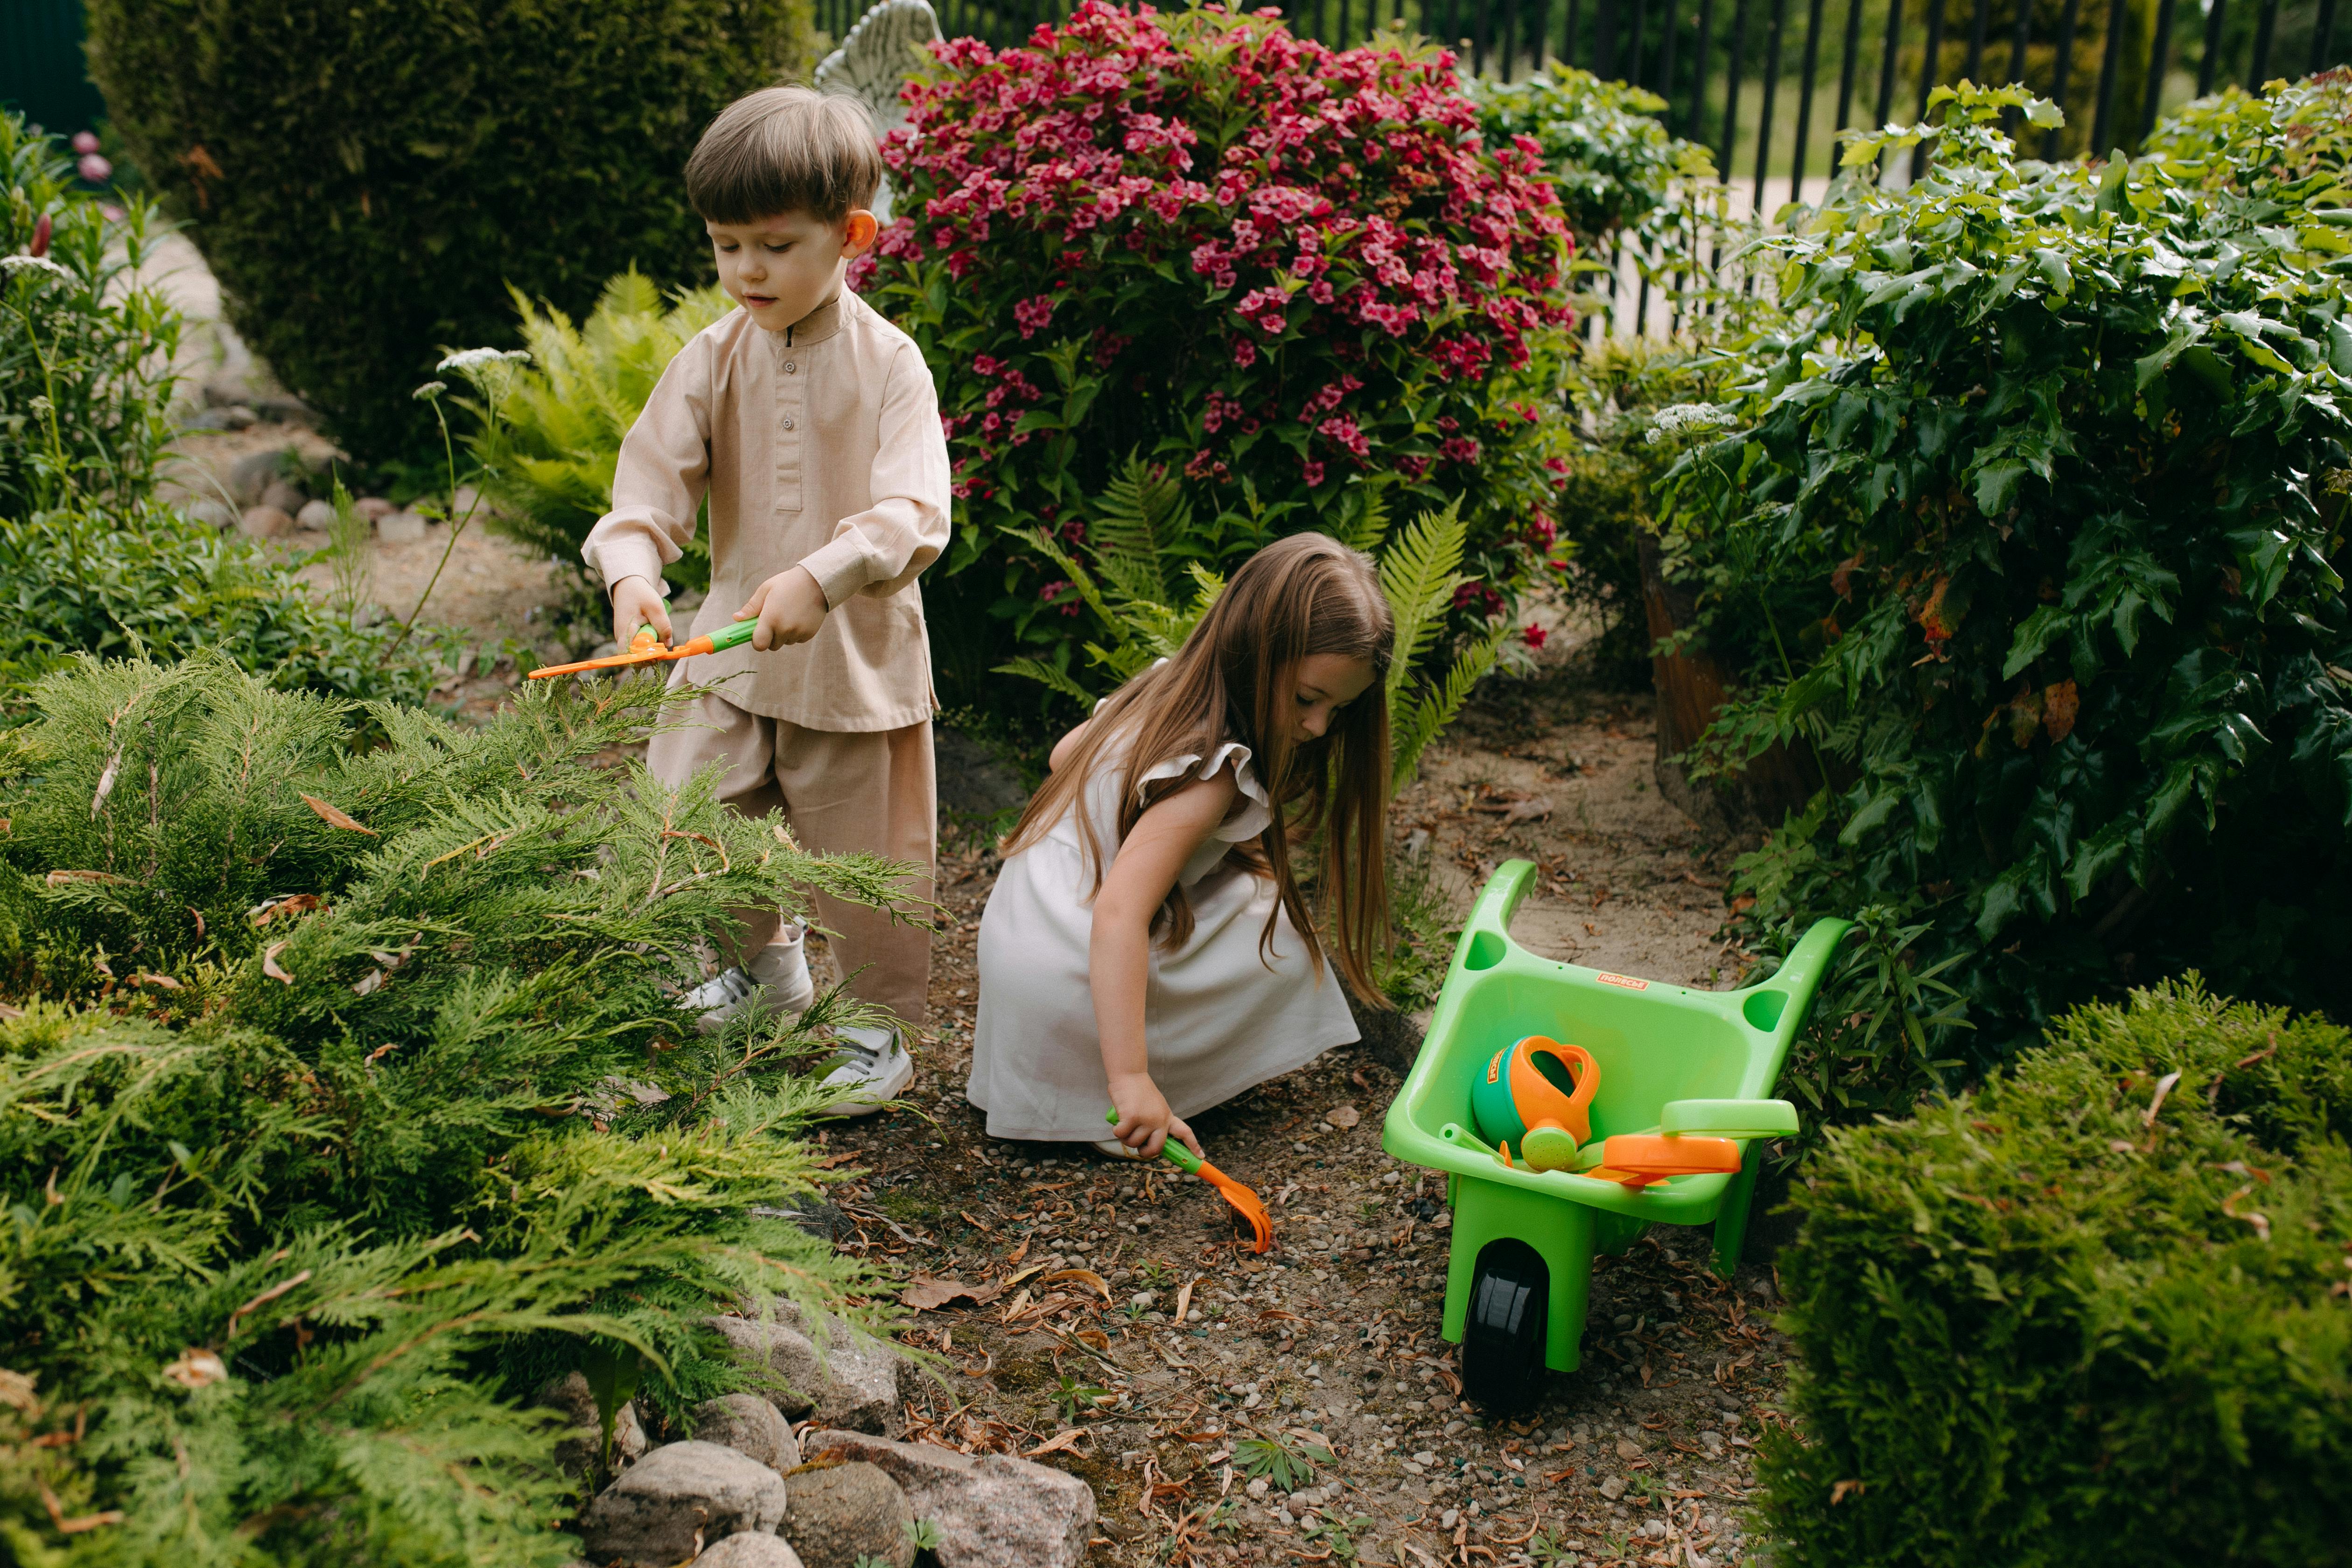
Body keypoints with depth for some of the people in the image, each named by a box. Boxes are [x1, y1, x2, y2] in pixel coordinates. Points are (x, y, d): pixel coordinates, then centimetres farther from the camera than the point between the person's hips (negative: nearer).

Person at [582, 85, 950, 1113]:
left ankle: (879, 1028, 30)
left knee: (863, 850, 8)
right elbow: (654, 480, -8)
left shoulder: (888, 364, -13)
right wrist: (632, 572, -28)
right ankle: (762, 963, 40)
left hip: (858, 654, -4)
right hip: (730, 647, 4)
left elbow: (914, 515, -23)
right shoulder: (712, 361, -2)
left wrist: (821, 577, -39)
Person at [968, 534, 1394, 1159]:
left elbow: (1065, 755, 22)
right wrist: (1131, 1078, -36)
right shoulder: (1213, 775, -24)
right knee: (1282, 934, -1)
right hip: (1070, 997, -9)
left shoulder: (1164, 687, 3)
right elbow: (1119, 915, -33)